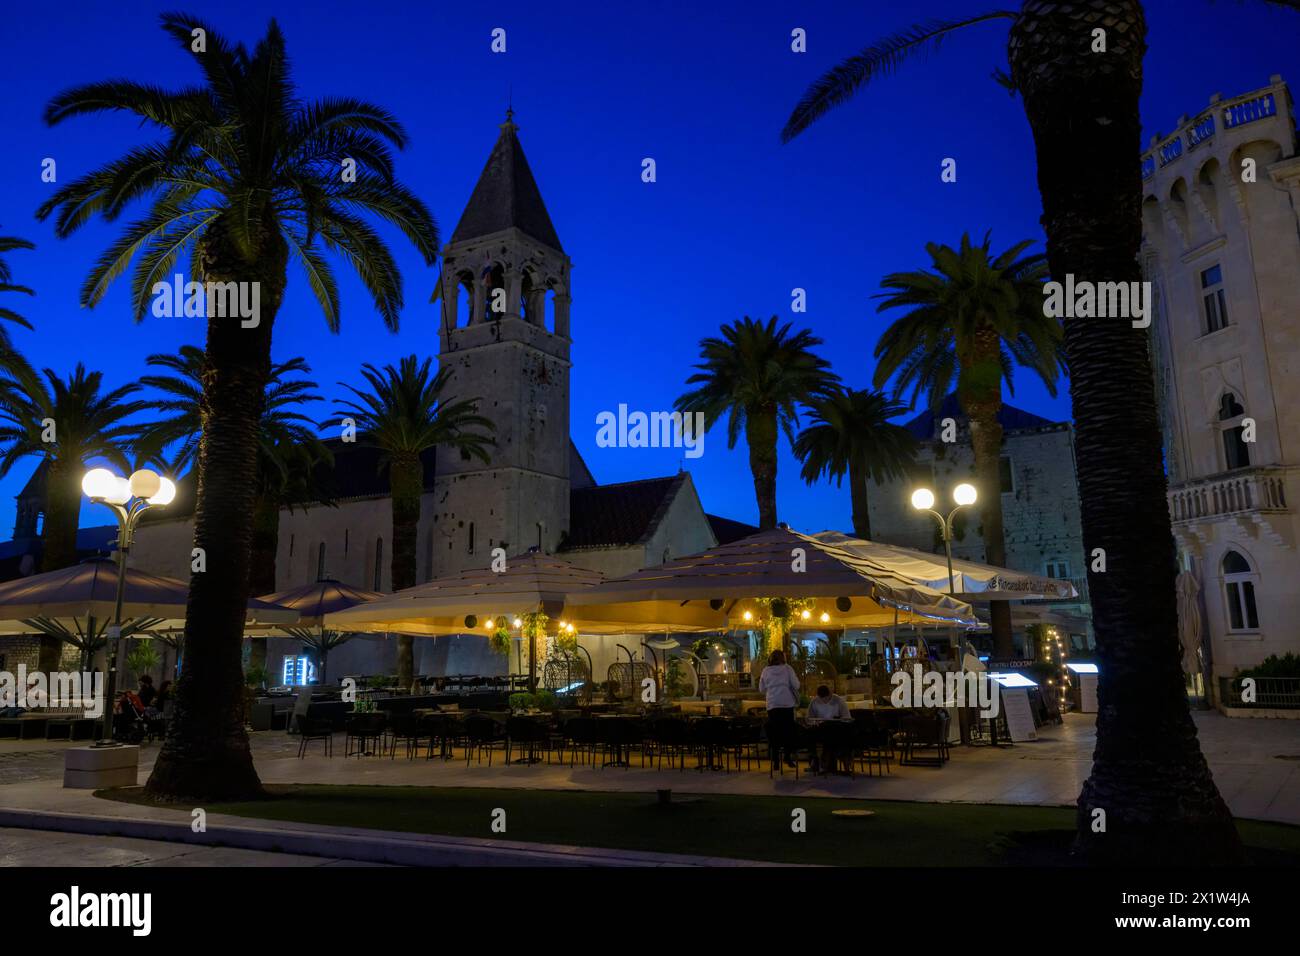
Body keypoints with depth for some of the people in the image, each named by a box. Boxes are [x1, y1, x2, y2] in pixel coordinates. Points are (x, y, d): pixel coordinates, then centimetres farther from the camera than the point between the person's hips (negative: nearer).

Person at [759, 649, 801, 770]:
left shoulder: (766, 670, 6)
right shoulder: (787, 668, 1)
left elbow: (761, 689, 11)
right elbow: (796, 685, -1)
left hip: (772, 704, 1)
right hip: (787, 703, -1)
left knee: (773, 732, 5)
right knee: (788, 730, 9)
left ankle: (775, 761, 2)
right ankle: (788, 758, 8)